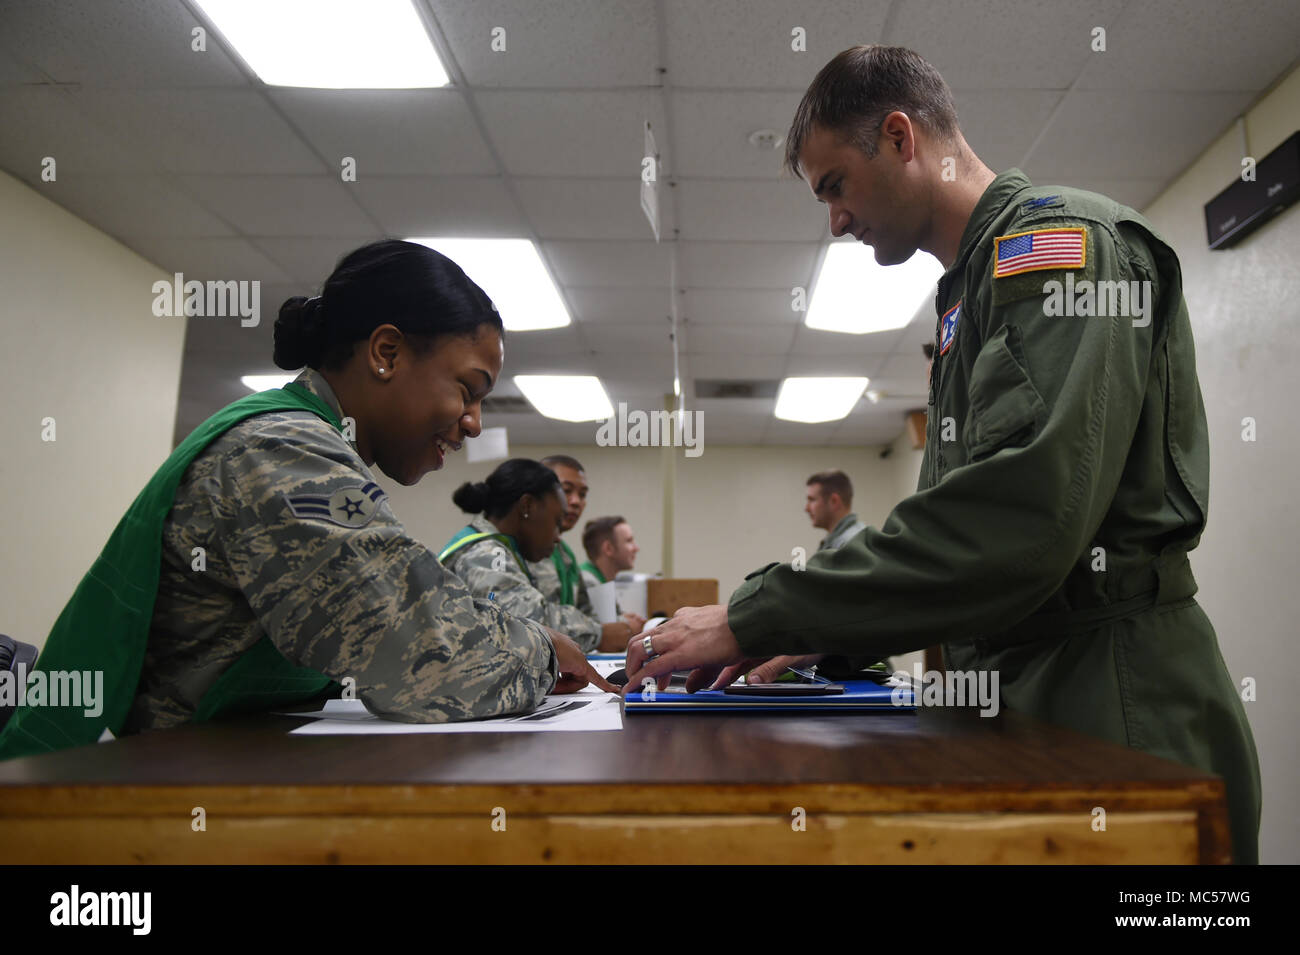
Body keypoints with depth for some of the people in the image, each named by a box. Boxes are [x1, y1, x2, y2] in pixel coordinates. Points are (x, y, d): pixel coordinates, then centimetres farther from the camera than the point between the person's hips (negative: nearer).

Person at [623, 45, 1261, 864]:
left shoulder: (1062, 237, -11)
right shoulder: (974, 288, 19)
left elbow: (1017, 516, -27)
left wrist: (756, 621, -23)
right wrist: (819, 639, 10)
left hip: (1113, 711, -9)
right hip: (1023, 701, 9)